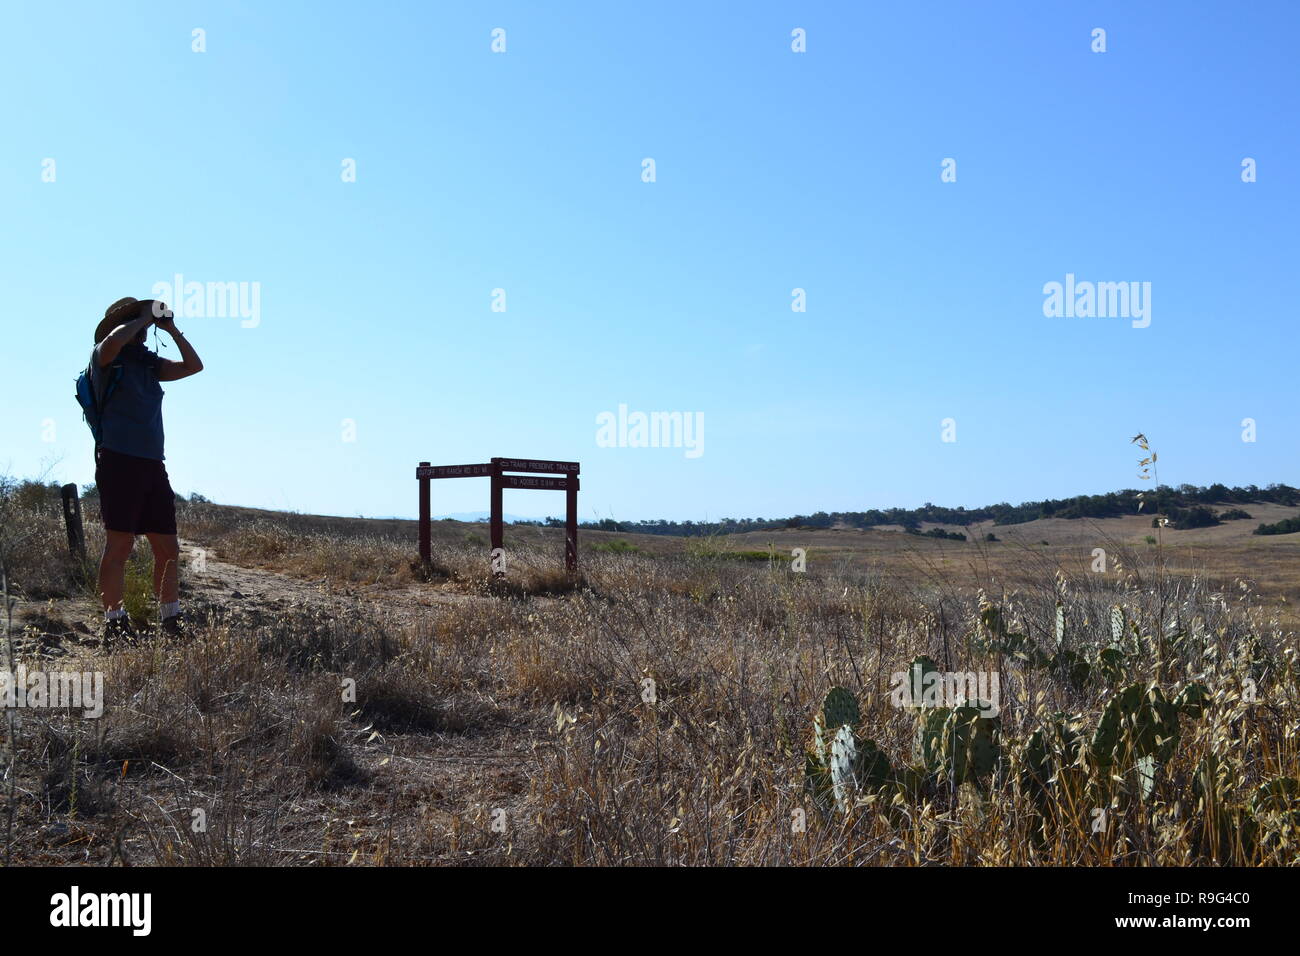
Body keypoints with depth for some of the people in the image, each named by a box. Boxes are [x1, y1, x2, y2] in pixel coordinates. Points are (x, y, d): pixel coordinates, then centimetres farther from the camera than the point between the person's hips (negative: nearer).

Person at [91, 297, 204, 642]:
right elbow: (113, 342, -21)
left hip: (153, 465, 7)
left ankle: (171, 620, 13)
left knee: (168, 548, 6)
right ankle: (114, 623, -3)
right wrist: (143, 318, -6)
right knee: (119, 545, -7)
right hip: (119, 461, -6)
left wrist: (171, 329, 14)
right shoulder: (104, 357, 2)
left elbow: (193, 366, 20)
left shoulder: (149, 362, 20)